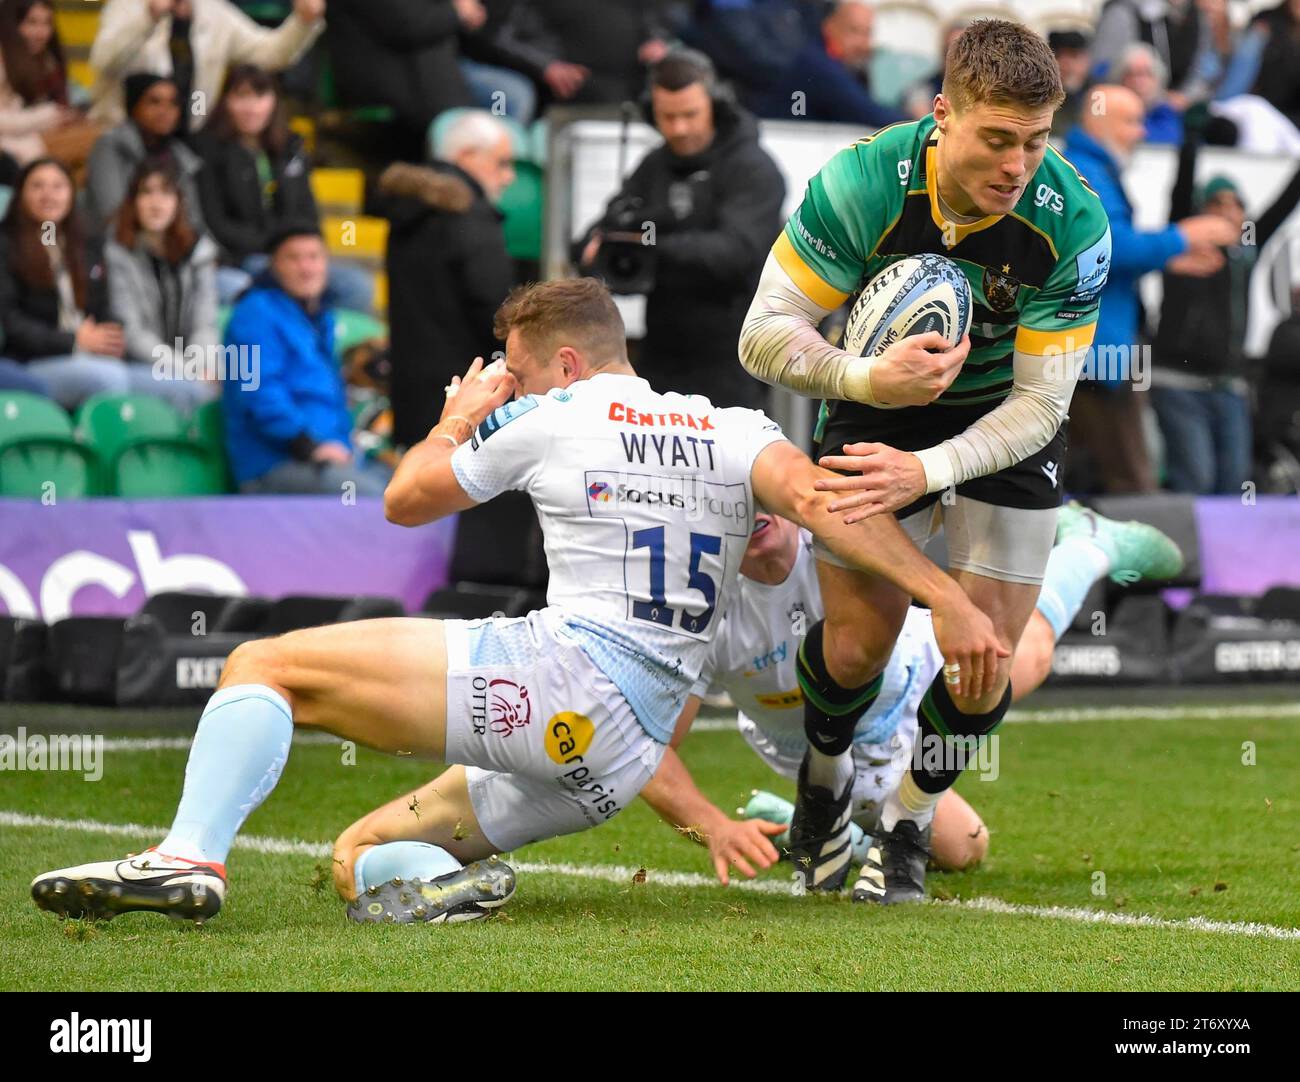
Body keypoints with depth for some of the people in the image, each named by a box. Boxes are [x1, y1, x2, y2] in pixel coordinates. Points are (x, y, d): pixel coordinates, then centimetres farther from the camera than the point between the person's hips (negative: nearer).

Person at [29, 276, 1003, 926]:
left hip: (559, 678, -7)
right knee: (358, 856, 20)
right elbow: (817, 500, -4)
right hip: (621, 760, 7)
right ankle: (447, 876, -15)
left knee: (262, 667, -4)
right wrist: (948, 597, -14)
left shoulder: (554, 420, 7)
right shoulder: (737, 433, 17)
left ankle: (190, 856, -29)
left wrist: (458, 421, 38)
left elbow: (405, 501, 19)